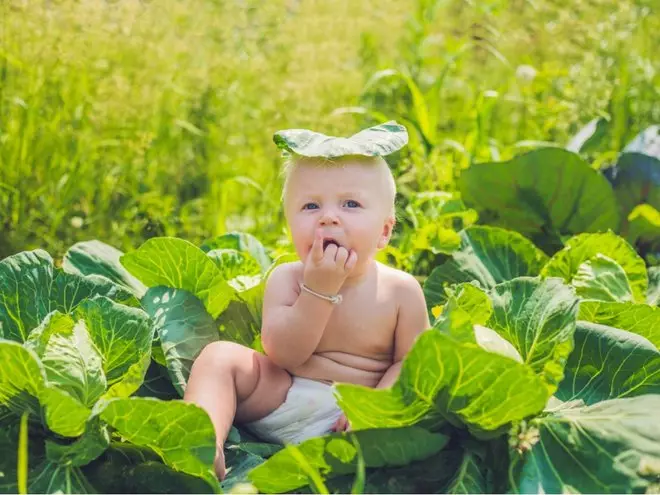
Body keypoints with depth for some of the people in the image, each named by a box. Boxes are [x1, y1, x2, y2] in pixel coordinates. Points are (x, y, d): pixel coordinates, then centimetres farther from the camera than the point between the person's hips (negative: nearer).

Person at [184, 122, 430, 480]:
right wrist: (320, 289, -22)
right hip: (280, 398, 2)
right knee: (220, 356, -17)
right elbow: (284, 356, -14)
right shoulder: (286, 279, -2)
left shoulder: (401, 290, -5)